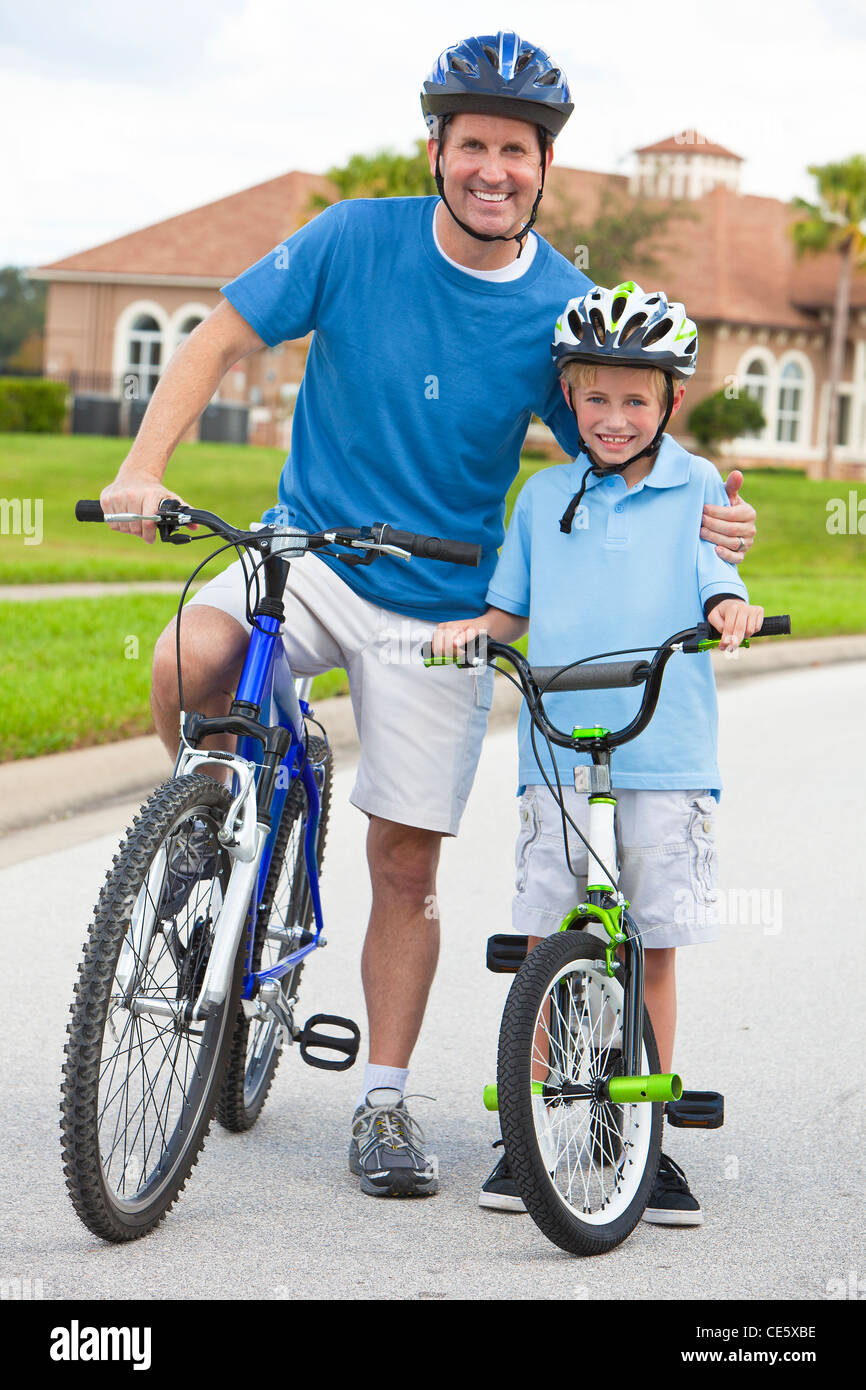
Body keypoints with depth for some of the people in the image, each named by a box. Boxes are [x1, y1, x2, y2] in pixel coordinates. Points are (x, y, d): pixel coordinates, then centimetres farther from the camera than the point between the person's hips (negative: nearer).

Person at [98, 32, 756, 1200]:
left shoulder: (564, 307, -7)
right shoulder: (356, 240, -9)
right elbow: (221, 339, -5)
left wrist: (702, 512, -20)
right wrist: (144, 469, -20)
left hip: (440, 603, 0)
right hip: (309, 553, 0)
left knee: (407, 863, 3)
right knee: (190, 662, -32)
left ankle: (384, 1101, 18)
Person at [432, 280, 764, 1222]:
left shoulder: (697, 489, 4)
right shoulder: (544, 497, 12)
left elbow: (716, 591, -3)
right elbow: (514, 608, 16)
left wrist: (731, 611, -25)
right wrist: (474, 628, -4)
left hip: (665, 758, -2)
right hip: (555, 754, 2)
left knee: (653, 947, 3)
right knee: (542, 940, 1)